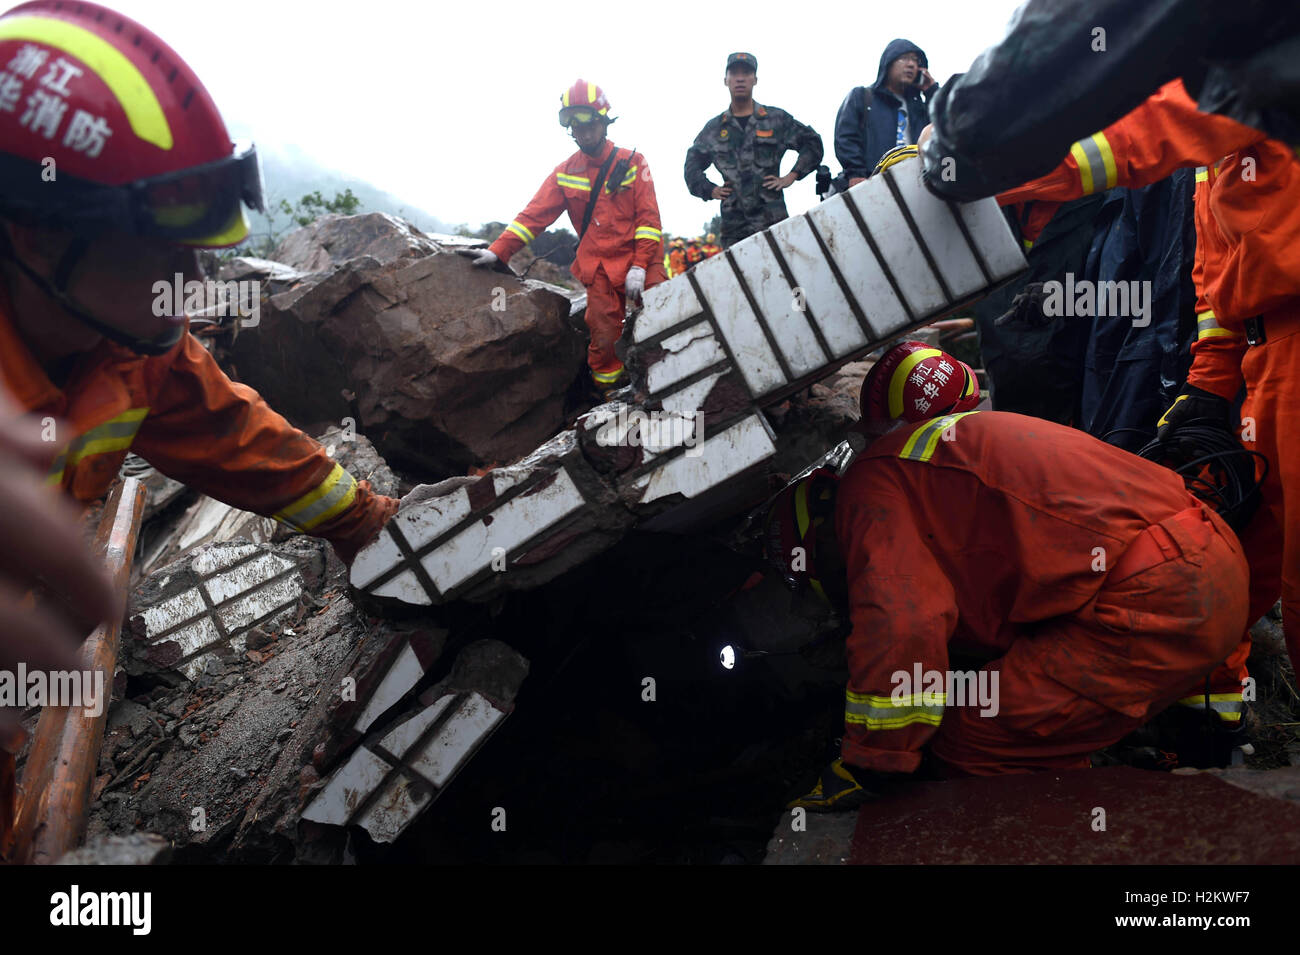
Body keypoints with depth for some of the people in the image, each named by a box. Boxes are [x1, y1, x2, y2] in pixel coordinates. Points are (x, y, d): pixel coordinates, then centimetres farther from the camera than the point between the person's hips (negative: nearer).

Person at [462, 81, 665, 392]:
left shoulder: (632, 163, 3)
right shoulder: (565, 173, 9)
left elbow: (648, 218, -2)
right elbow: (534, 215, 5)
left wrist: (639, 266, -13)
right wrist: (498, 252, -7)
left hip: (642, 260, -1)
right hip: (600, 269, 2)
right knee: (604, 342, -3)